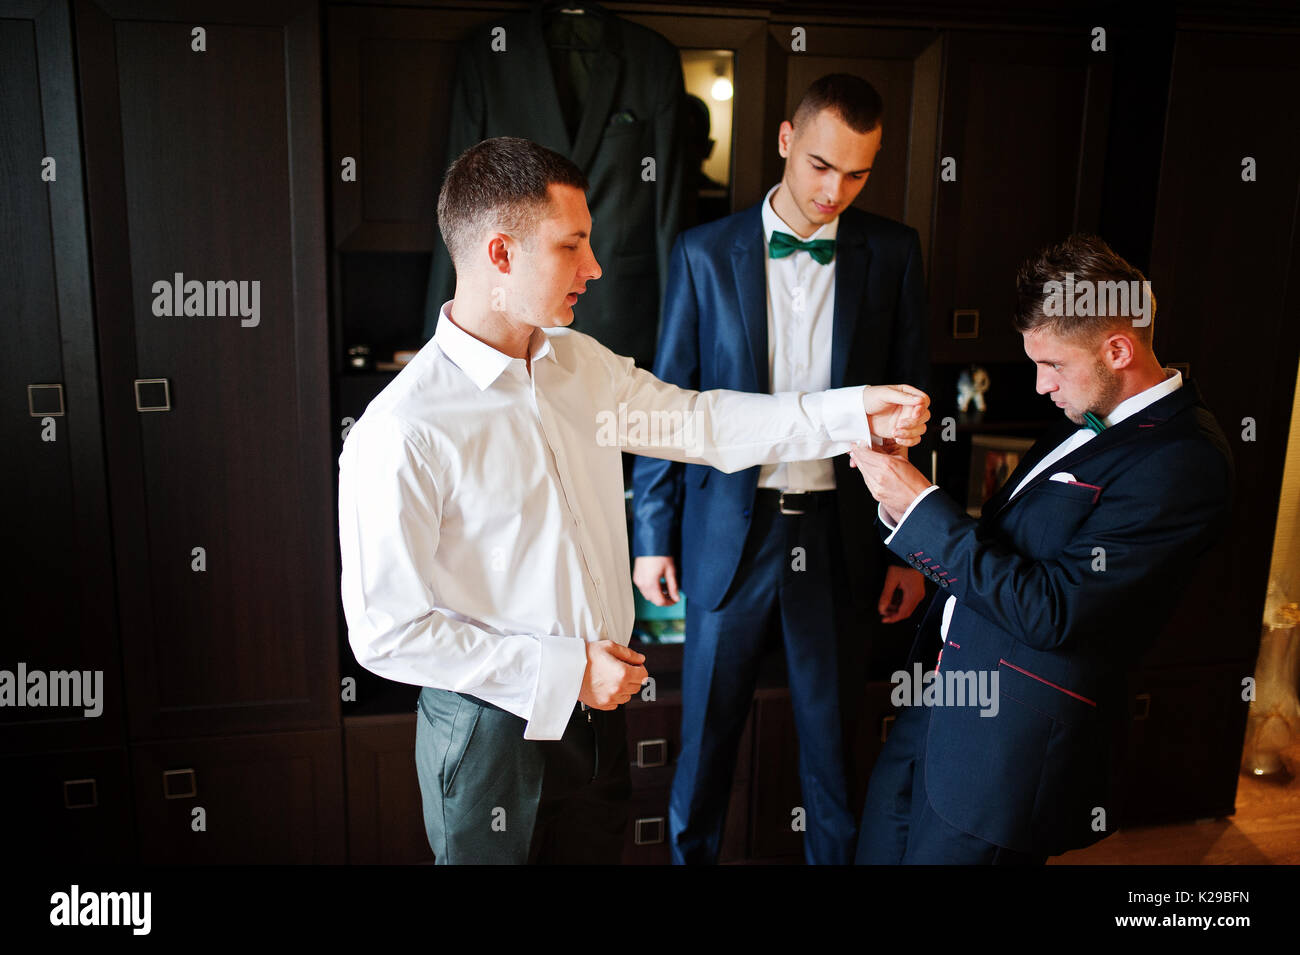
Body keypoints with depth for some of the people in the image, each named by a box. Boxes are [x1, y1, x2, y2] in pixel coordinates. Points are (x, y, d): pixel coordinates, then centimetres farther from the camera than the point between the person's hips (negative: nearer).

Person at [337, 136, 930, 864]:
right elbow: (386, 634, -20)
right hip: (493, 736, -6)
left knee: (598, 850, 23)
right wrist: (563, 671, -20)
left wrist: (855, 412, -3)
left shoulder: (582, 364, -1)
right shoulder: (401, 435, -23)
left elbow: (700, 421, 5)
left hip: (597, 707, 6)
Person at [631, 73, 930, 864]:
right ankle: (691, 851, 38)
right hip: (732, 532, 0)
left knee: (833, 736, 16)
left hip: (842, 534, 1)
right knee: (707, 735, 14)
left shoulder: (893, 253, 0)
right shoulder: (705, 253, -2)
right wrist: (653, 536, -1)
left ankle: (838, 853, 39)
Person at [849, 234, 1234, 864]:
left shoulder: (1181, 460, -19)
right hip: (945, 691, 8)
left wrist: (920, 505, -22)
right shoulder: (1088, 421, 9)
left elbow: (1051, 612, -24)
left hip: (1014, 735, -8)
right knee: (879, 846, 17)